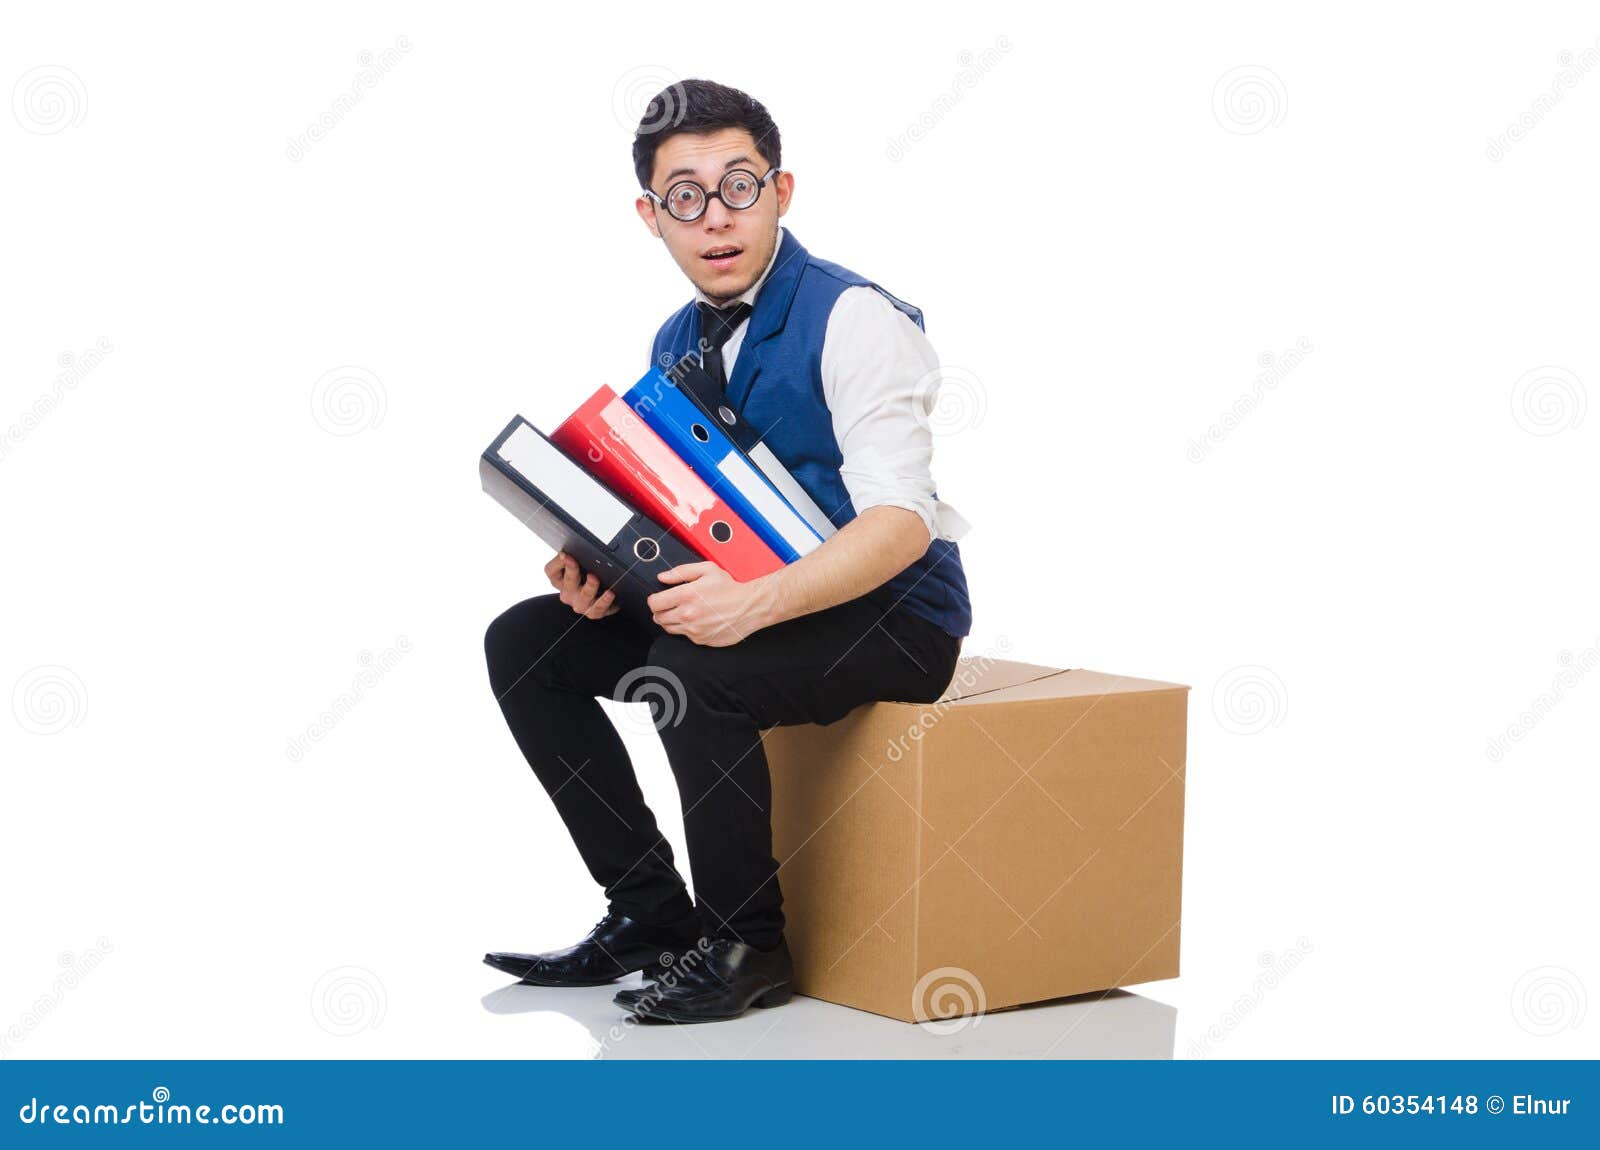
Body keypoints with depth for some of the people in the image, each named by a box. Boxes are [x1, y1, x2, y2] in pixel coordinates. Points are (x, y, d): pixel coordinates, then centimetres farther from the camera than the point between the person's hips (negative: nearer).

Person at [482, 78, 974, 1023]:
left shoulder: (855, 319, -17)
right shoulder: (676, 343, 7)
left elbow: (899, 524, -26)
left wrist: (757, 602, -40)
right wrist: (603, 570, -8)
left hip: (893, 612, -8)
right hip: (749, 601, 8)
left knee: (694, 670, -34)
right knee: (523, 644, -3)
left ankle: (745, 947, -13)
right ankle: (650, 915, 3)